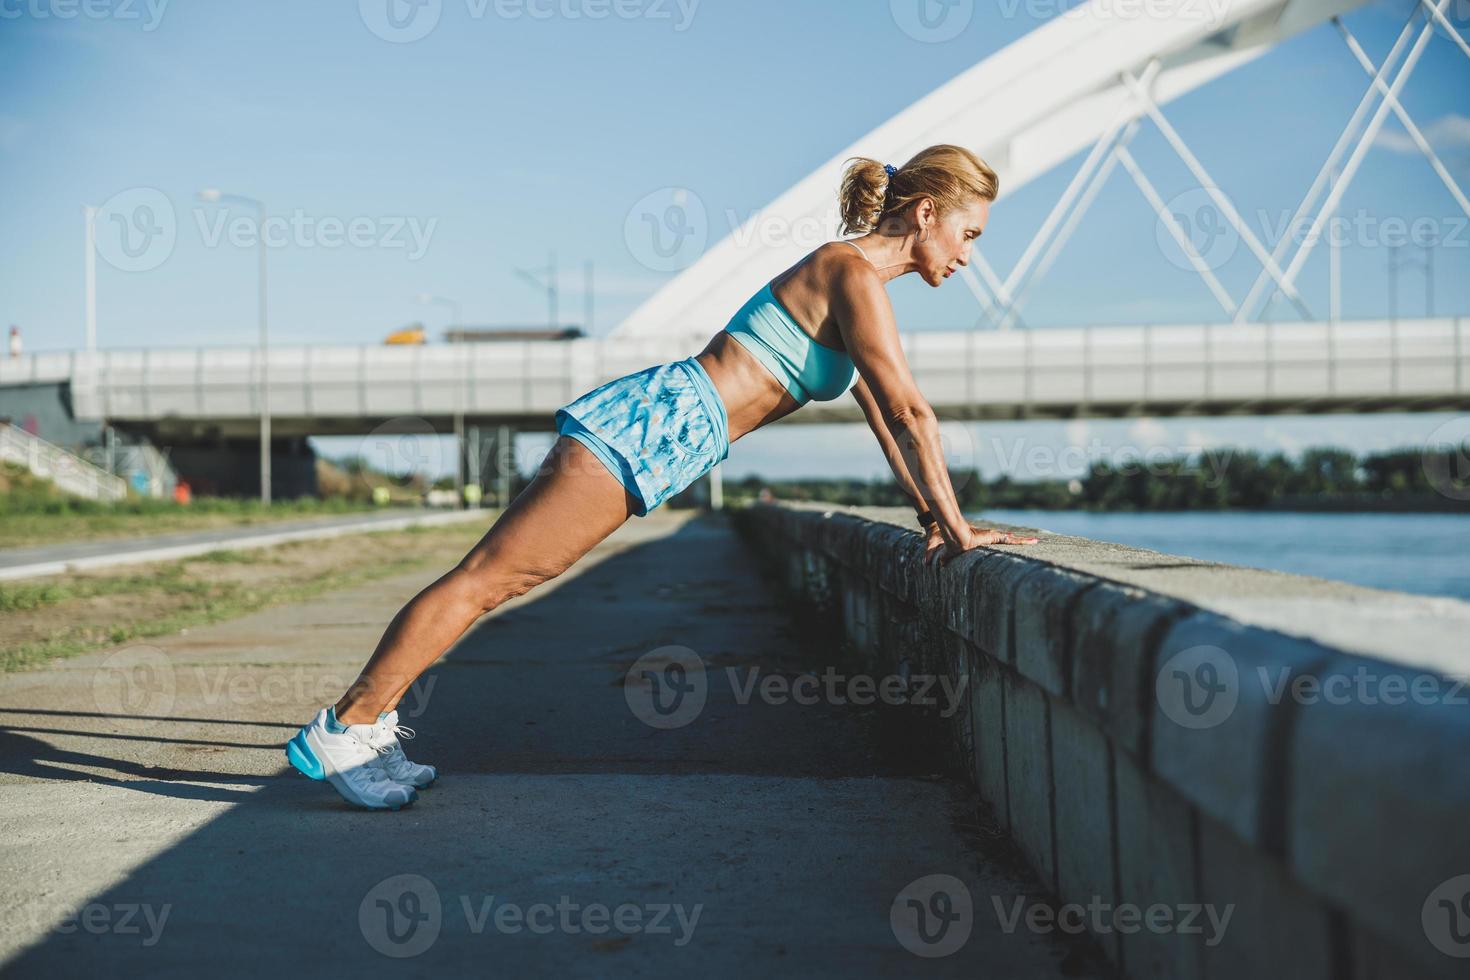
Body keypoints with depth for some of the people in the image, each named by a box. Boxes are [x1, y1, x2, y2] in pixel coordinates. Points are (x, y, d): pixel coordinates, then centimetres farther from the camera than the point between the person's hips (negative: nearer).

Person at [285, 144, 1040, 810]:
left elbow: (883, 416, 25)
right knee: (487, 576, -8)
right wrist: (954, 525, -14)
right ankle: (341, 728, -5)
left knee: (499, 579, 8)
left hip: (648, 427, 10)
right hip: (650, 424, -10)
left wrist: (929, 515, 21)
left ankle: (365, 721, 13)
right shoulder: (853, 275, -10)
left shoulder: (853, 282, 20)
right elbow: (909, 408, -17)